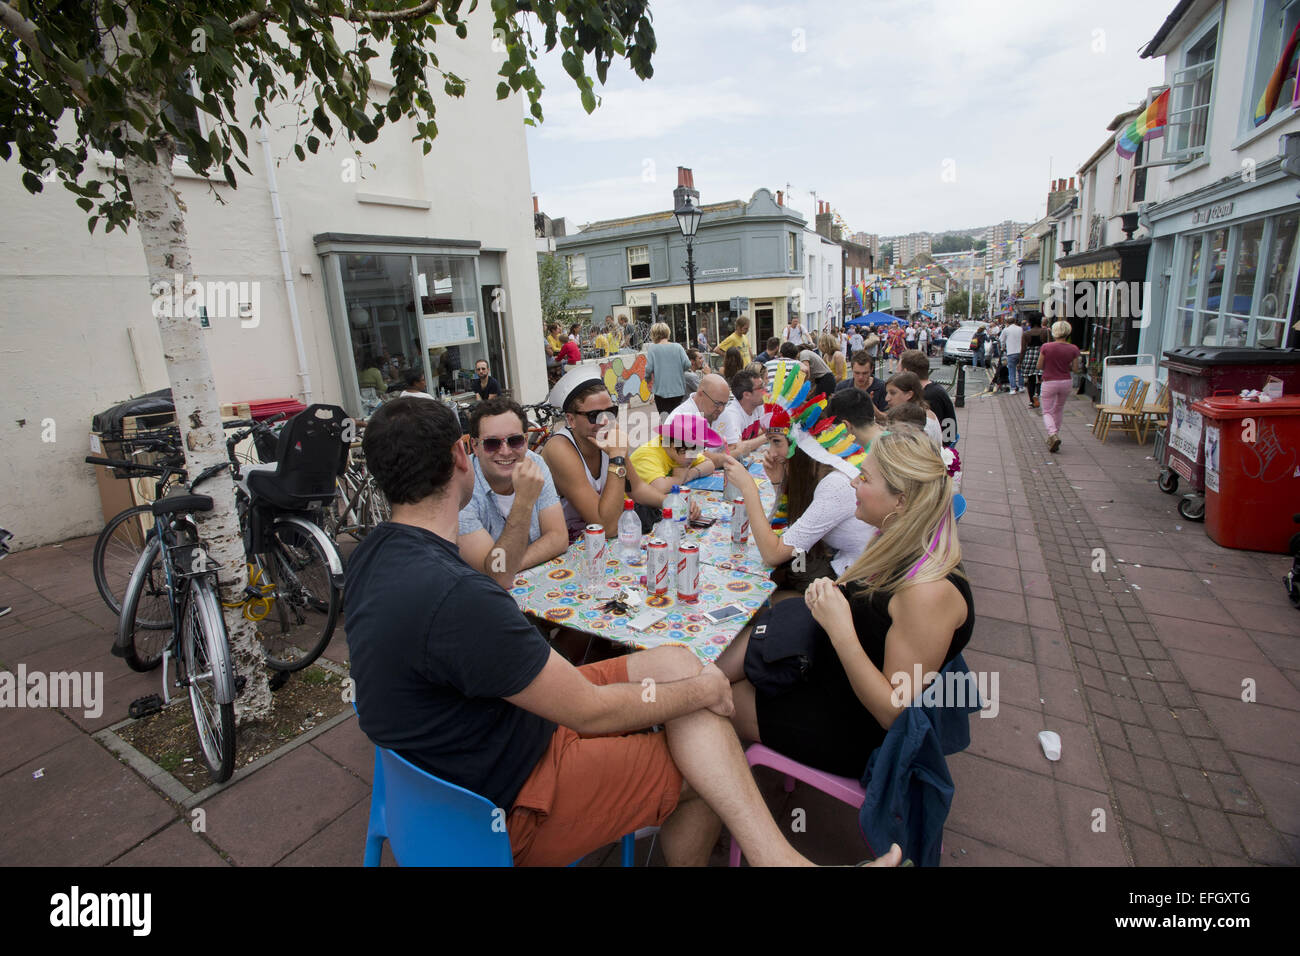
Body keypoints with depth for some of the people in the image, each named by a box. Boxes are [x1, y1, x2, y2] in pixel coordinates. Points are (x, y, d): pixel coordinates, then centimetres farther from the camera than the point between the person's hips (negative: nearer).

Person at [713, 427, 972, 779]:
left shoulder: (929, 592, -33)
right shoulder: (902, 548, -5)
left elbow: (895, 712, -28)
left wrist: (841, 630, -34)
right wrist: (827, 596, -11)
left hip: (854, 730, -8)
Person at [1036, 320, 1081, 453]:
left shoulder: (1046, 347, -12)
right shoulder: (1073, 349, -5)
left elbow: (1039, 366, -5)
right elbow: (1075, 369, 0)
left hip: (1049, 382, -3)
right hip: (1066, 382, 3)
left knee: (1047, 412, 5)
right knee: (1058, 409, 21)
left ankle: (1053, 435, -20)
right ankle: (1055, 435, 28)